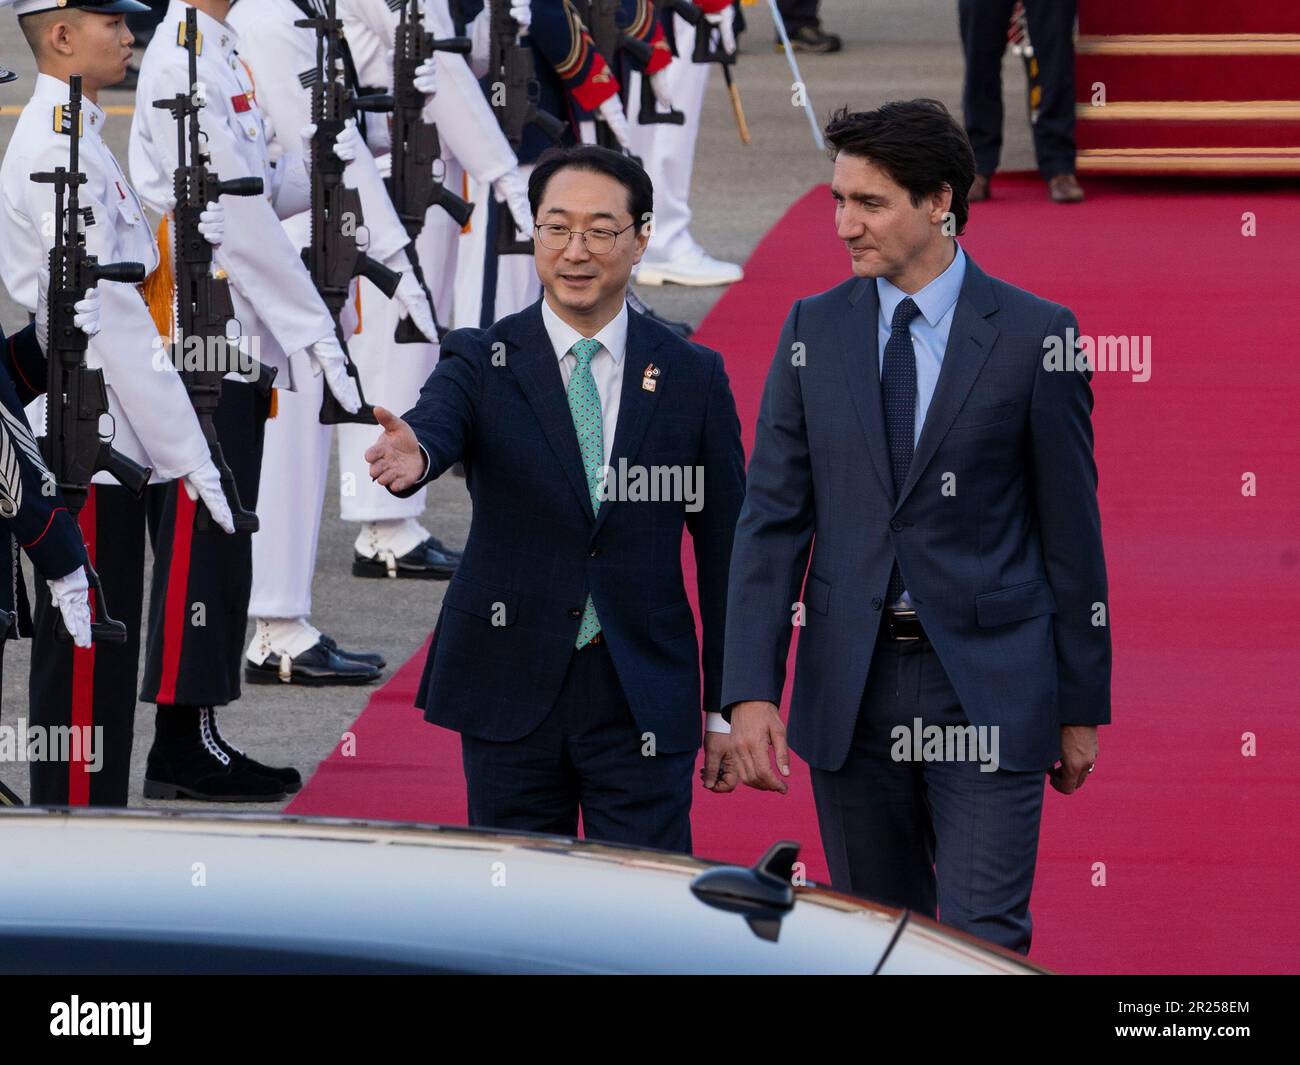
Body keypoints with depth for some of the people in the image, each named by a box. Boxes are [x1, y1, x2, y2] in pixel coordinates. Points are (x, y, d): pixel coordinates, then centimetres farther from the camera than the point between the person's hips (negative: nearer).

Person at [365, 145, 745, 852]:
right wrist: (412, 456, -48)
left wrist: (726, 706, 5)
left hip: (644, 702, 0)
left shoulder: (693, 377, 3)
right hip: (511, 692, 0)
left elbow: (723, 551, 6)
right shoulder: (482, 362, 1)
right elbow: (438, 424, -22)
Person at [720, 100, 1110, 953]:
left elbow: (1071, 525, 1)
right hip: (850, 690, 3)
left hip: (989, 688, -3)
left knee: (983, 944, -9)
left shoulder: (1034, 336, -3)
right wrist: (751, 689, -8)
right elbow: (772, 519, 3)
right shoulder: (815, 331, 5)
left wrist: (1083, 705, 2)